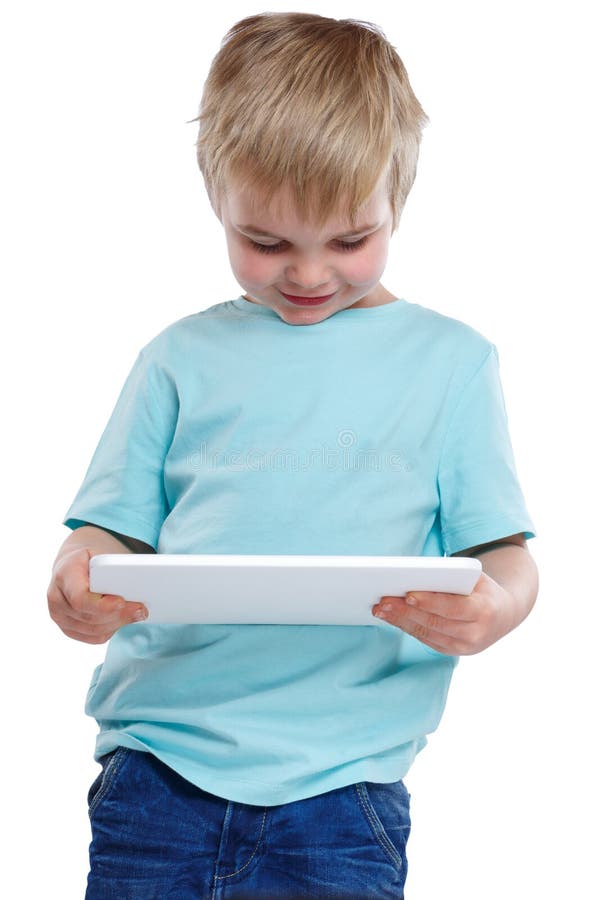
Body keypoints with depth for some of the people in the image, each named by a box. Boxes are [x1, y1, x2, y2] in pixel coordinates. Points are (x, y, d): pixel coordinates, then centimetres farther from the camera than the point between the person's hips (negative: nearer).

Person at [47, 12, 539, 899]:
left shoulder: (450, 360, 6)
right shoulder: (182, 358, 9)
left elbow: (505, 554, 4)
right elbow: (112, 531, 9)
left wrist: (490, 610, -19)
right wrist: (78, 586, -14)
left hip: (338, 775, -1)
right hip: (156, 758, 1)